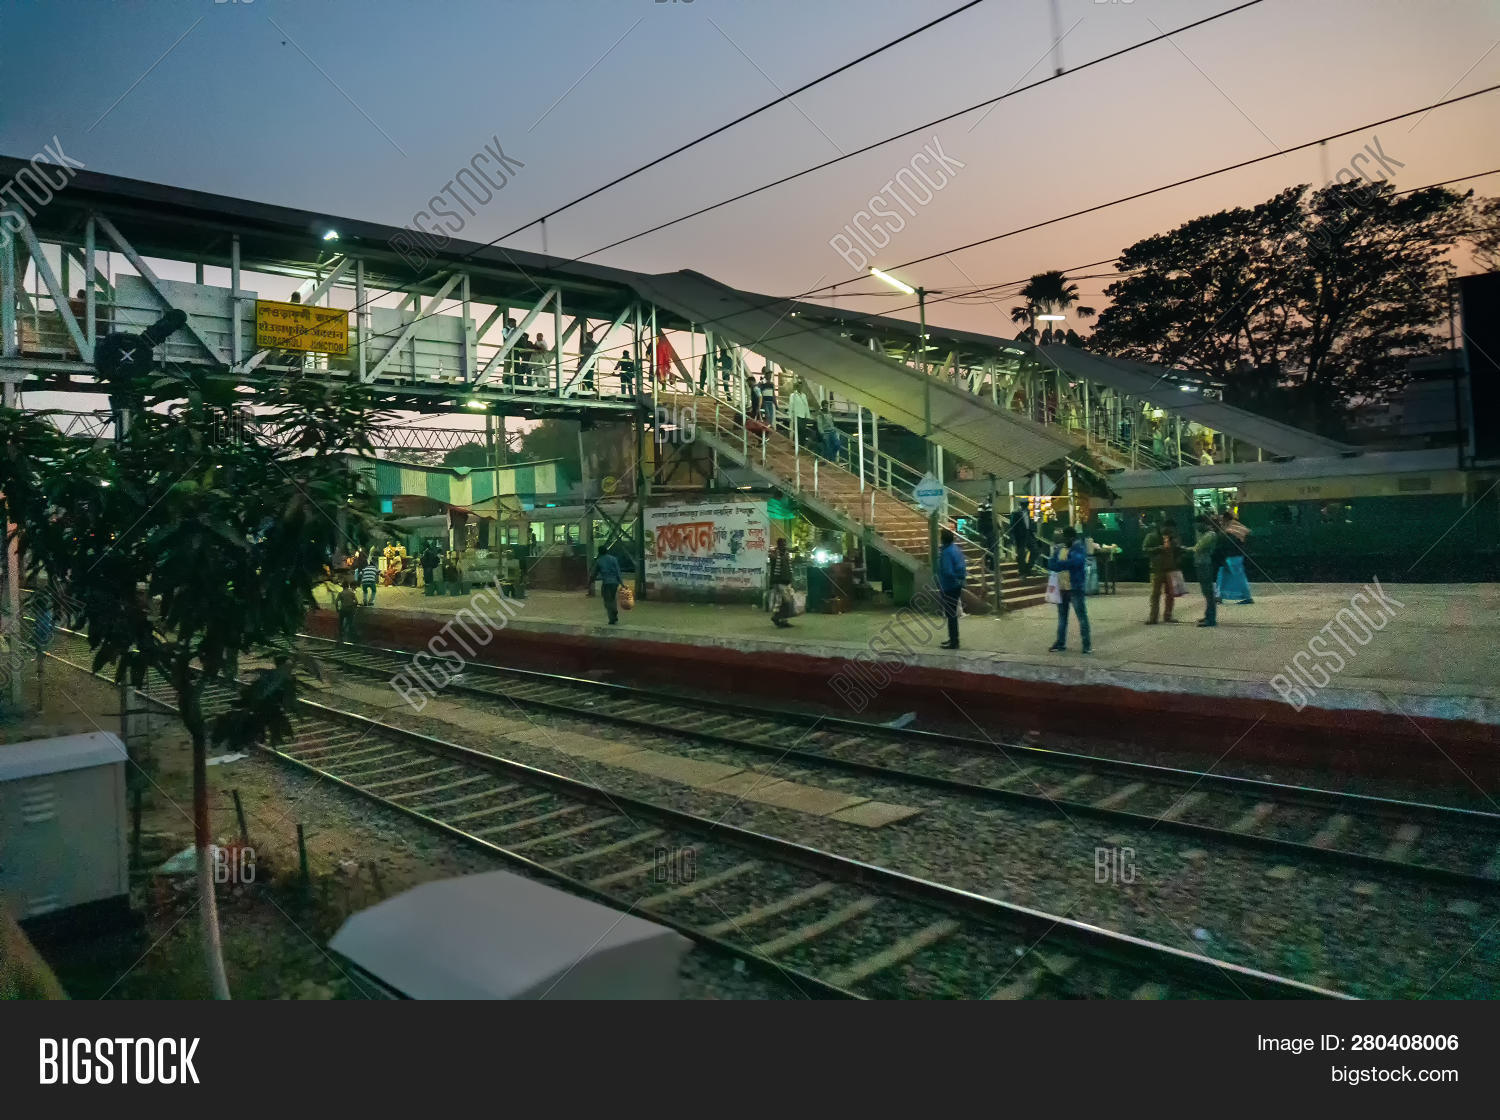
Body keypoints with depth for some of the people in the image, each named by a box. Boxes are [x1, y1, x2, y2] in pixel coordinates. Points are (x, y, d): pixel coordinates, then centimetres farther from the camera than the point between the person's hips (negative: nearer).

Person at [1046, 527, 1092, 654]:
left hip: (1076, 588, -6)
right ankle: (1060, 643, 23)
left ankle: (1087, 644, 0)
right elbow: (1051, 564, 3)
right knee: (1062, 617, 14)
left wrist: (1059, 564, -15)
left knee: (1082, 616, -4)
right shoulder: (1059, 549, 13)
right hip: (1061, 588, 6)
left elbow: (1075, 561, -24)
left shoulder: (1079, 549, -5)